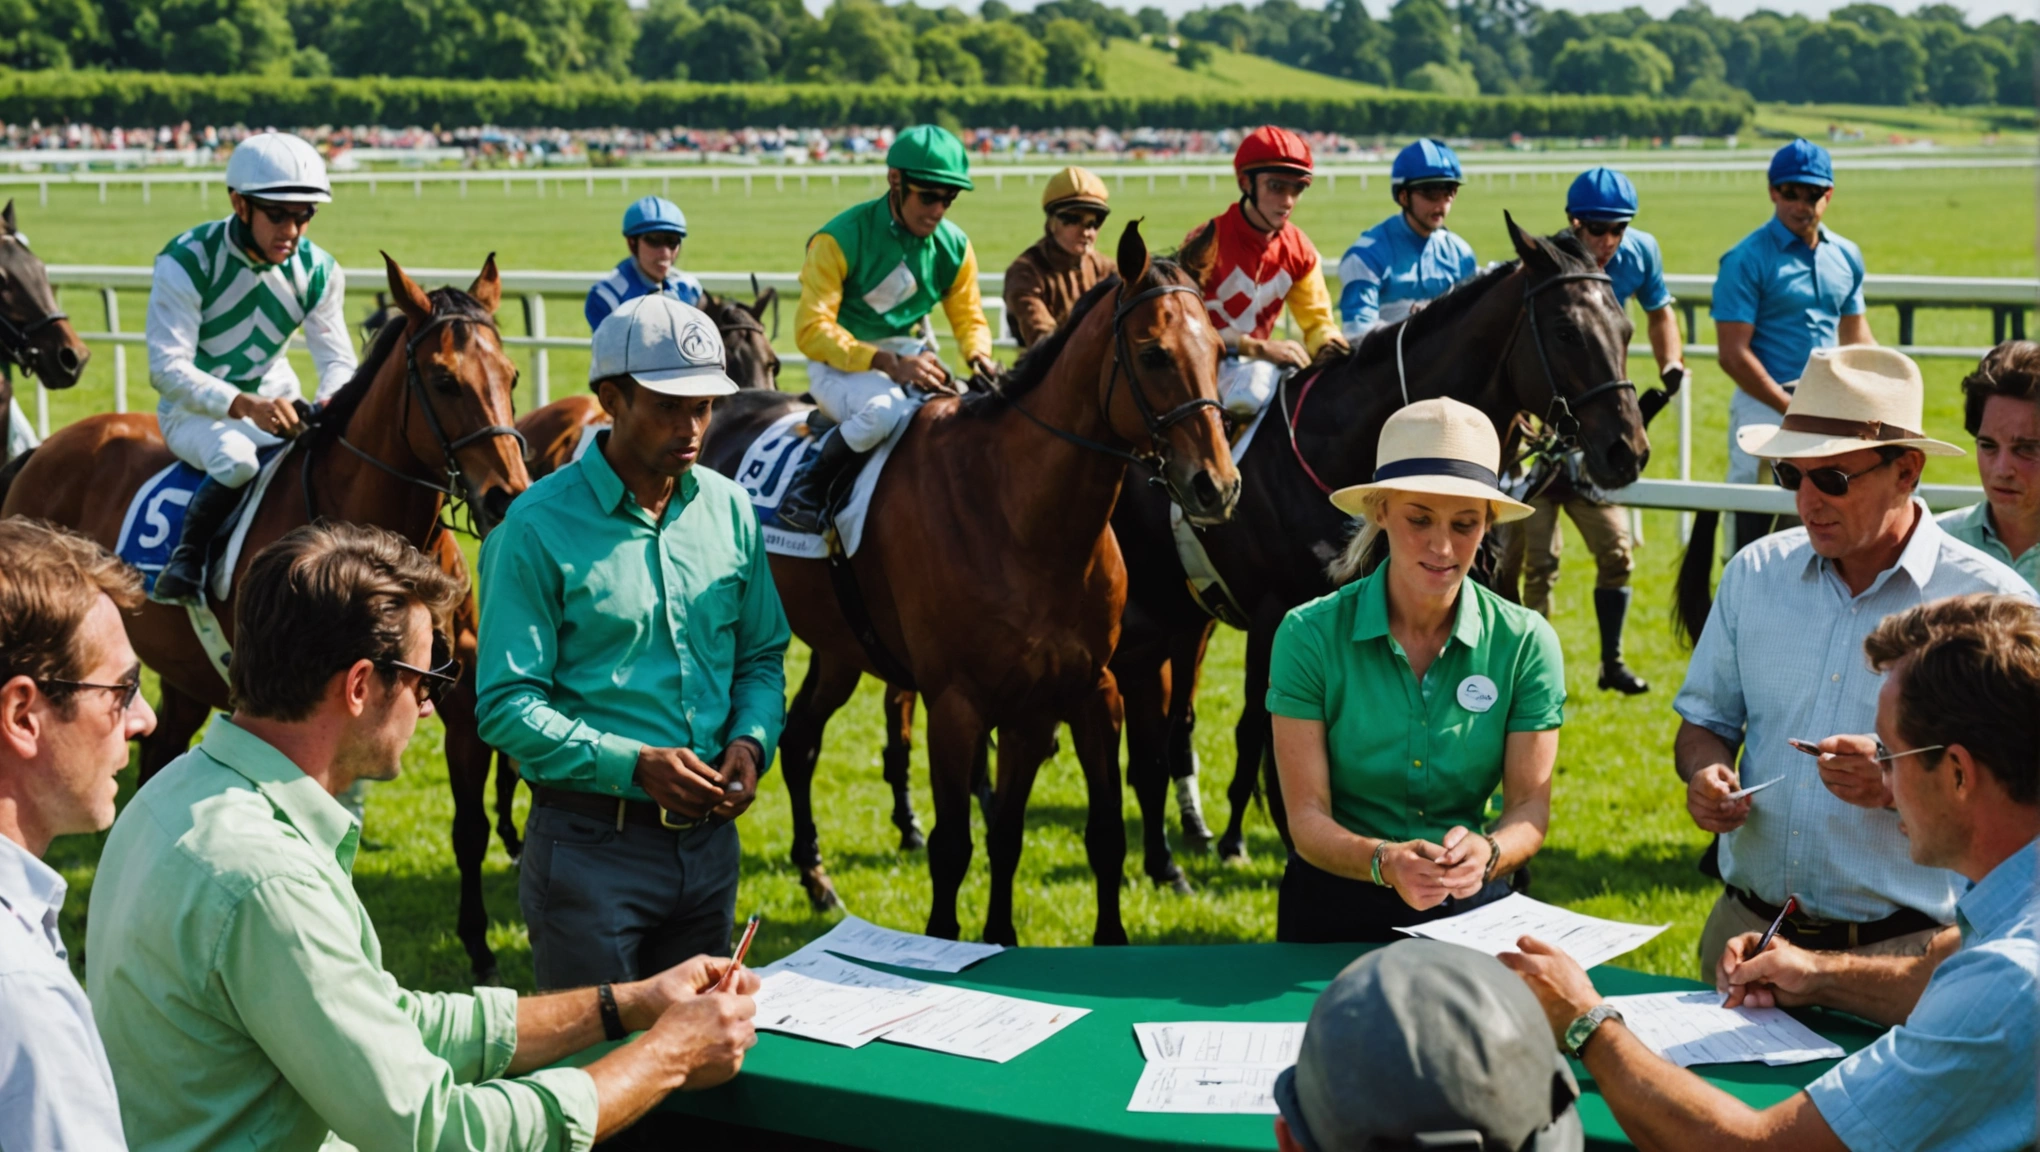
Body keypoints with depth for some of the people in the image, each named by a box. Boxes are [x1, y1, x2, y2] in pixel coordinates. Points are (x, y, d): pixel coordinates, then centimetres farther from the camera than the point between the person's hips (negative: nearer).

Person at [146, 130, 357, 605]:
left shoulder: (318, 270, -4)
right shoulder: (187, 262, -18)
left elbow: (337, 357, -3)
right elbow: (167, 367, -23)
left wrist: (331, 401, -29)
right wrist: (242, 405, -39)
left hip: (276, 402, 5)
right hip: (195, 410, -5)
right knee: (237, 457, -37)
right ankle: (185, 560, -18)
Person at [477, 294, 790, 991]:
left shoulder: (729, 509, 5)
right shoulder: (539, 527, -11)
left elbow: (762, 656, 14)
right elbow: (506, 707, -14)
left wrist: (751, 742, -7)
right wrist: (632, 764, -24)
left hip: (711, 839, 5)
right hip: (591, 847, -5)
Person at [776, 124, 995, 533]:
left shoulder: (954, 246, 0)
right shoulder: (841, 239, -17)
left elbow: (969, 318, 11)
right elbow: (812, 330, -21)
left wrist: (978, 355, -15)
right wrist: (889, 364, -32)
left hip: (914, 358, 6)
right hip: (841, 365, -6)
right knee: (886, 408, -38)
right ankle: (807, 490, -17)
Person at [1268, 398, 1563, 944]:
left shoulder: (1525, 642, -1)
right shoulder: (1310, 635, -6)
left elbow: (1530, 804, -1)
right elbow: (1307, 819, -8)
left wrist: (1487, 852, -24)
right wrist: (1385, 861, -28)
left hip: (1474, 911, 1)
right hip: (1337, 910, -1)